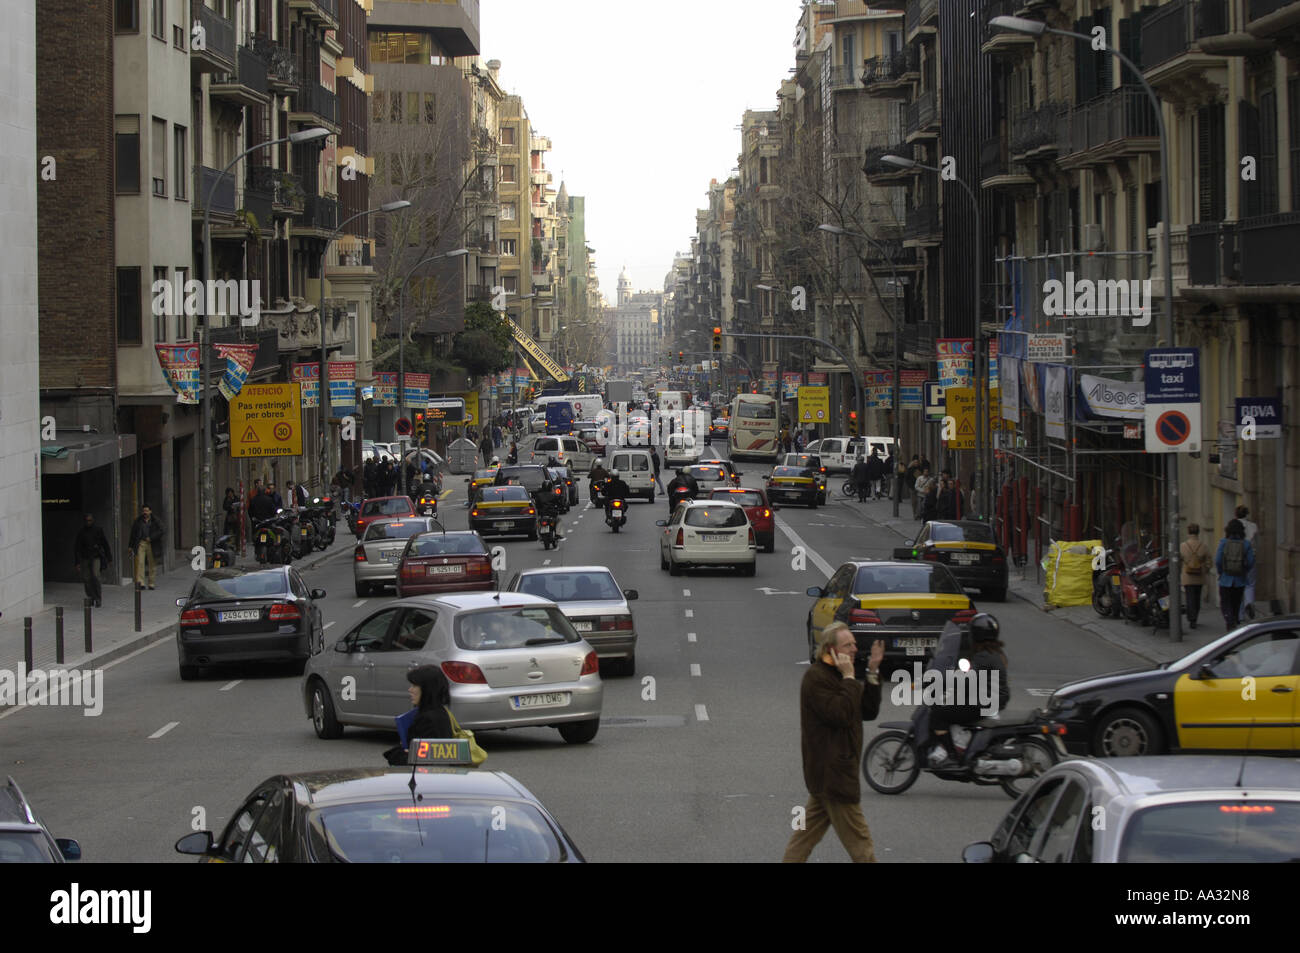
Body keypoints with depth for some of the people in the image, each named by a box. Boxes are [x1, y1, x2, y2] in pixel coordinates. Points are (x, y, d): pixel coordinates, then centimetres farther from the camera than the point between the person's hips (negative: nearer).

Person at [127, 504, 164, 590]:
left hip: (151, 544, -1)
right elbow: (133, 534, 14)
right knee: (140, 562, -13)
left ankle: (151, 583, 11)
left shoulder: (155, 521, 4)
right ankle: (140, 582, -19)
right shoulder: (138, 521, 10)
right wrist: (130, 546, 11)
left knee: (152, 564, 3)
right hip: (141, 544, 1)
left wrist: (151, 538, -15)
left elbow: (160, 531, -4)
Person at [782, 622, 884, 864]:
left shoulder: (835, 675, 17)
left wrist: (873, 673, 2)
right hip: (832, 771, -10)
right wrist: (849, 678, -20)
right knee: (858, 837, -4)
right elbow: (841, 714, -26)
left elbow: (869, 710, 12)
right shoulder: (816, 677, -15)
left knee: (810, 830, 13)